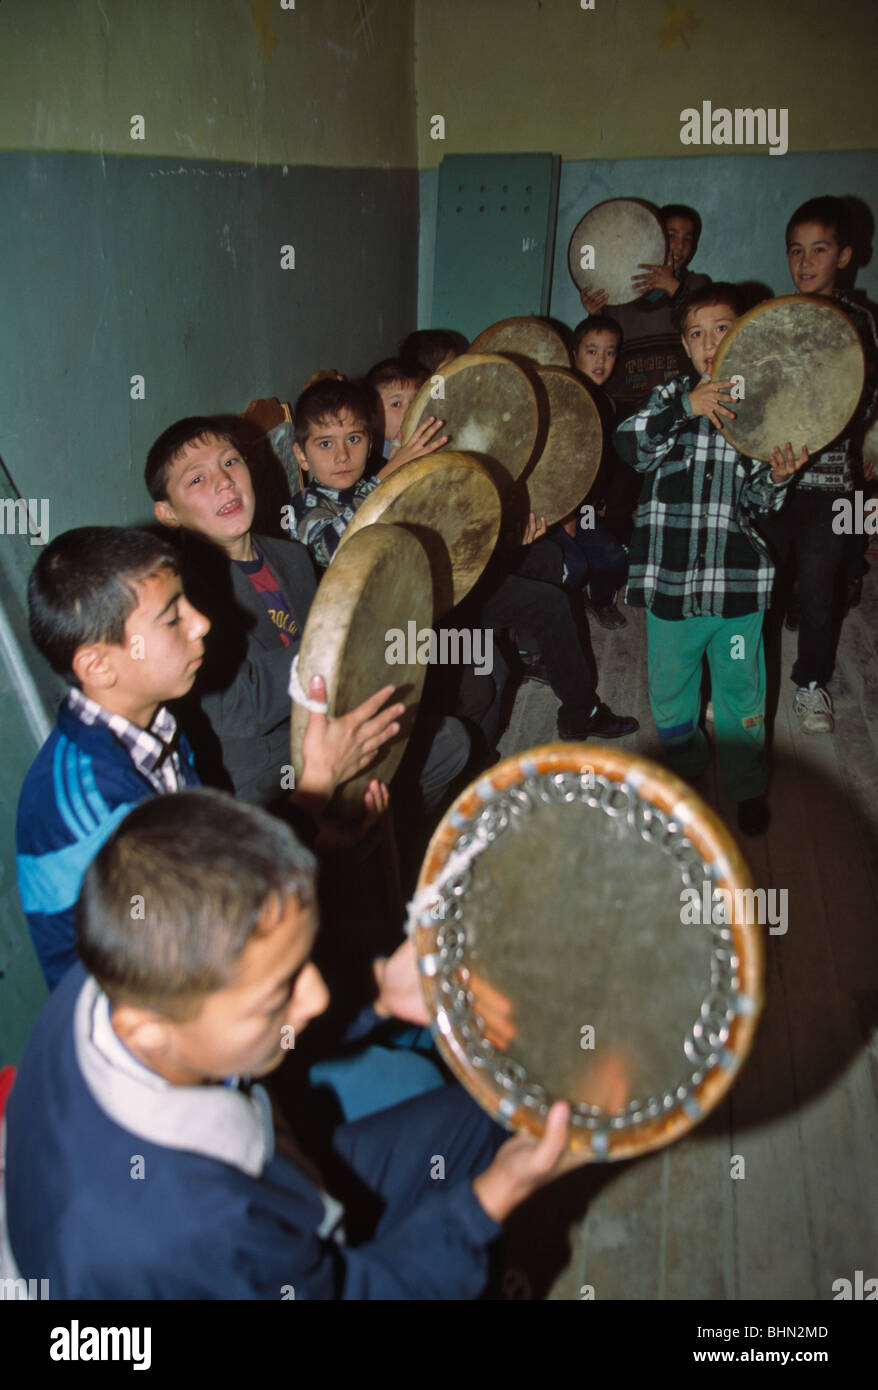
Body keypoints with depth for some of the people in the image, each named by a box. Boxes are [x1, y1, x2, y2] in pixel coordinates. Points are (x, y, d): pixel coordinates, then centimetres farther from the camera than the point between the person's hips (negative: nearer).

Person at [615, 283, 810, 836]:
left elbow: (757, 496, 6)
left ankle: (747, 784, 30)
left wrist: (776, 477, -16)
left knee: (741, 686, 10)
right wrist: (686, 408, -26)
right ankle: (685, 763, 39)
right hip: (671, 572, 0)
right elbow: (629, 443, -15)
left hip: (736, 577, 0)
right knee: (670, 684, 14)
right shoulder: (670, 397, 4)